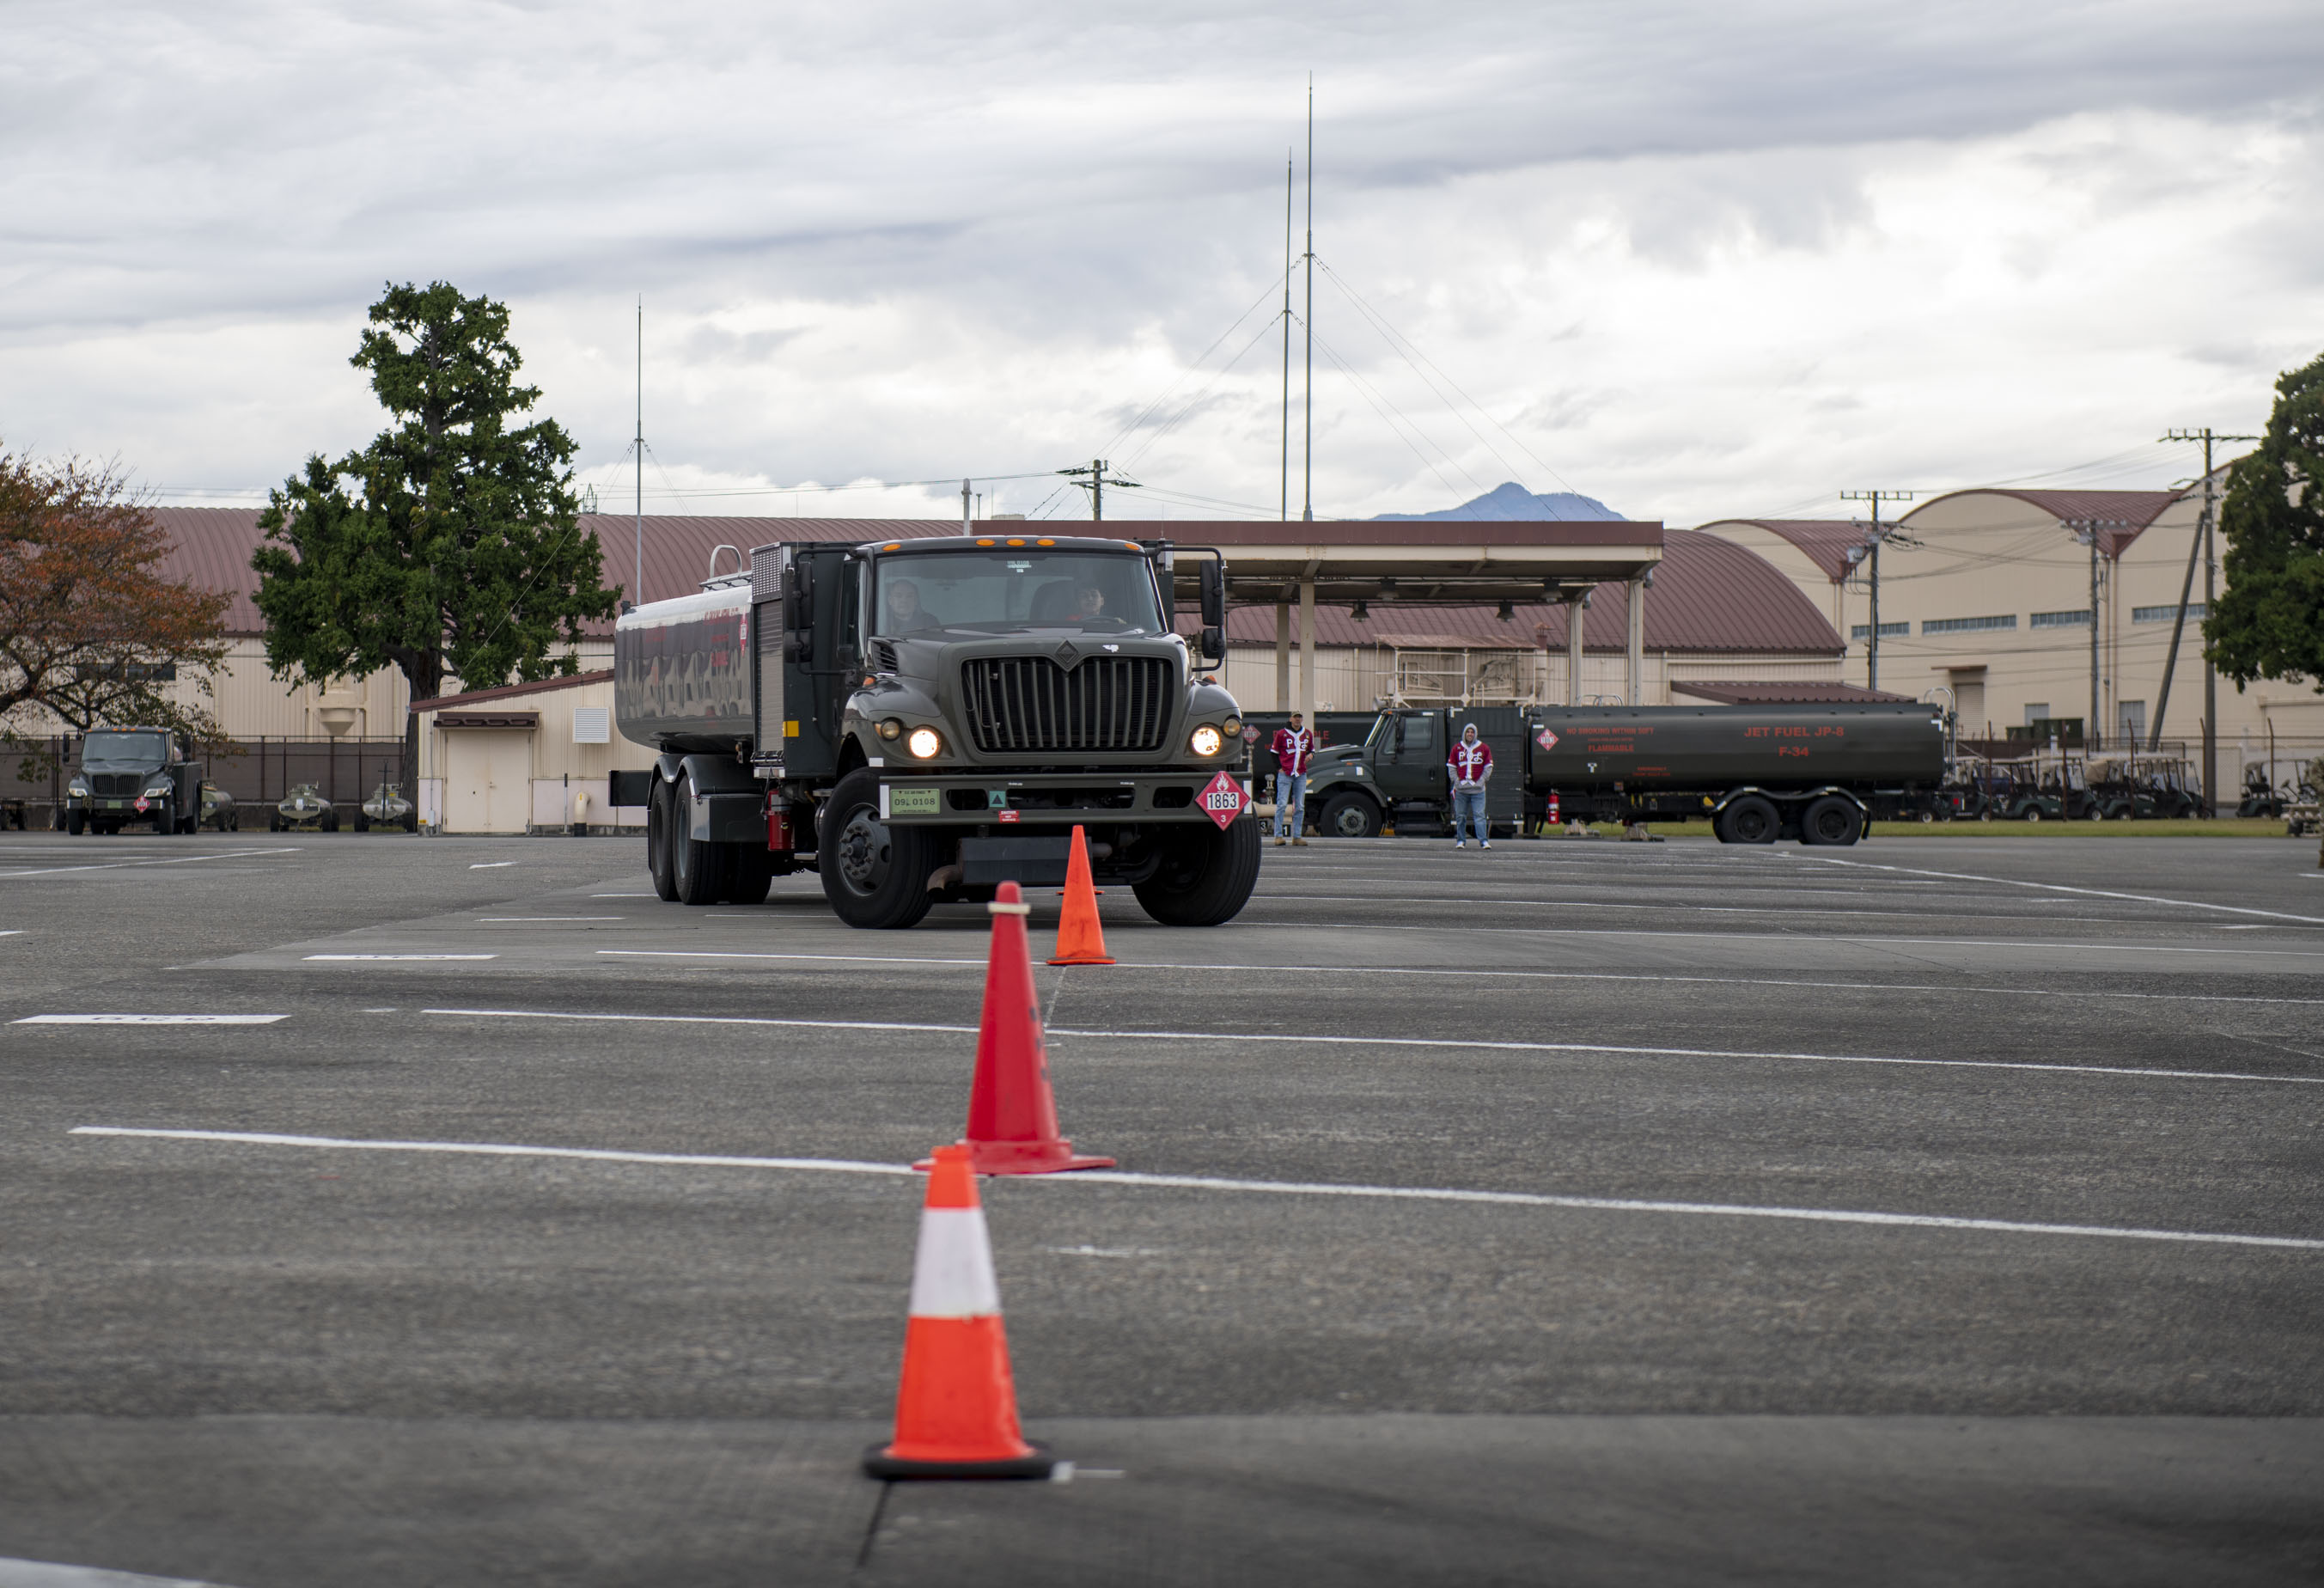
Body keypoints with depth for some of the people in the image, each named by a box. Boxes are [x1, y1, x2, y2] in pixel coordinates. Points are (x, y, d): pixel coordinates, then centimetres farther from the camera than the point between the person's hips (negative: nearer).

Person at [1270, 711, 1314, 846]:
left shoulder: (1307, 735, 11)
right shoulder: (1281, 734, 1)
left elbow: (1312, 749, 23)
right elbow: (1274, 752, 6)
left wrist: (1311, 755, -2)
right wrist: (1279, 768, -3)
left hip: (1301, 774, 4)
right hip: (1285, 773, -4)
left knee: (1300, 807, 4)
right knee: (1282, 804, -9)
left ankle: (1297, 836, 9)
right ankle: (1278, 836, -7)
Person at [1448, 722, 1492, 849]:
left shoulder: (1484, 748, 5)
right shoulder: (1457, 748, 8)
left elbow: (1488, 767, 7)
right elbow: (1451, 767, 10)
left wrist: (1481, 781, -2)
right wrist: (1457, 781, -1)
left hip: (1478, 789, -2)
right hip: (1461, 790, 2)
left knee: (1479, 815, -8)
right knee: (1460, 816, 5)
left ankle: (1484, 841, -10)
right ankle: (1461, 841, 14)